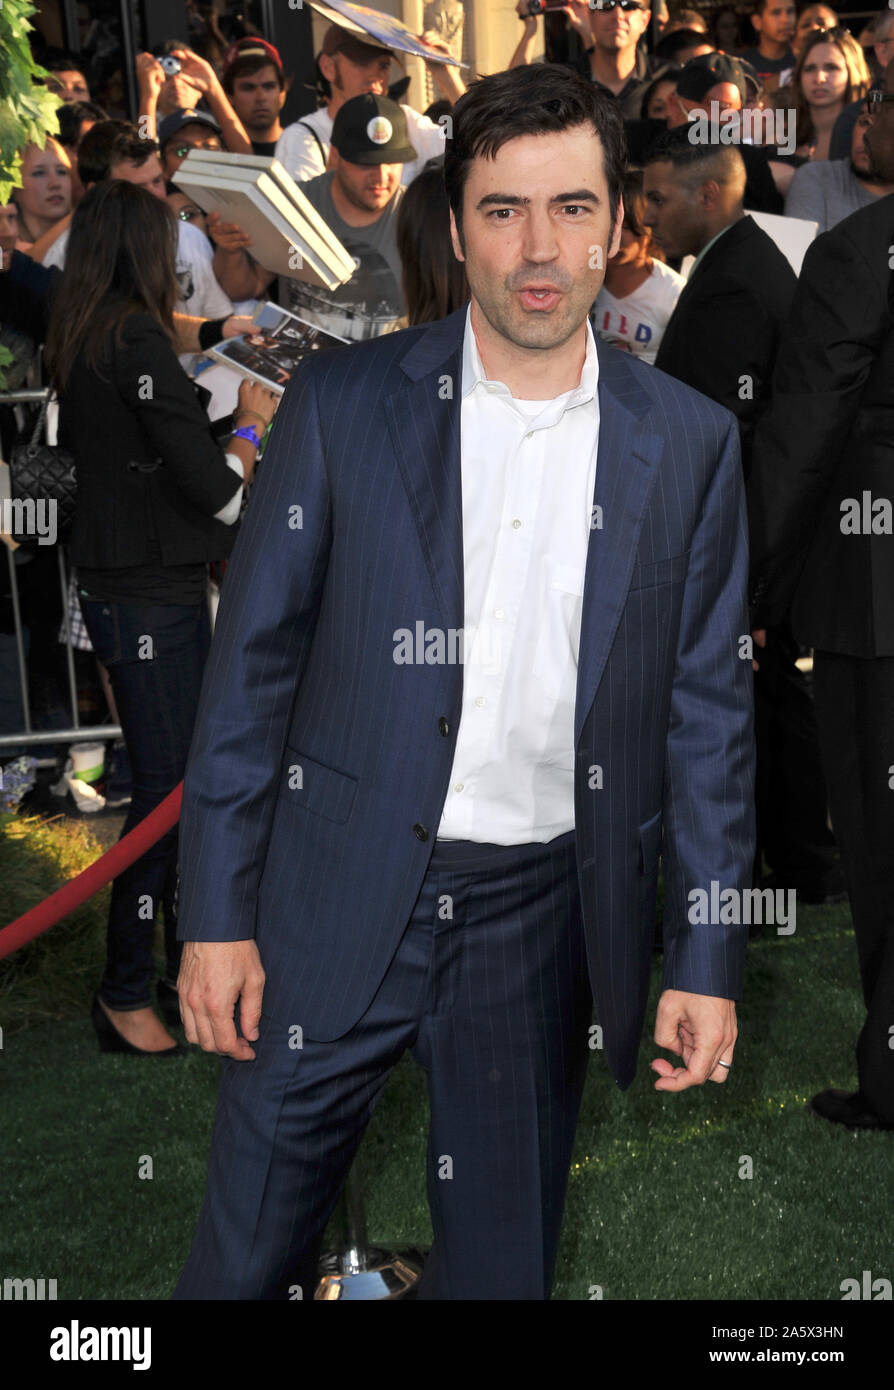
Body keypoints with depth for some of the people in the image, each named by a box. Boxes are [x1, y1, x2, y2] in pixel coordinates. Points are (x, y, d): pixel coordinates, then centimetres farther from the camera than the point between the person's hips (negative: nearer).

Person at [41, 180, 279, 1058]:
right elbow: (213, 486, -19)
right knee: (165, 787, -2)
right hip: (149, 599, -10)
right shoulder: (137, 342, -18)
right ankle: (124, 995, 7)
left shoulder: (79, 344, 10)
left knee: (181, 778, 18)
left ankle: (186, 959, 31)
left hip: (120, 583, 10)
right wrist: (252, 424, 0)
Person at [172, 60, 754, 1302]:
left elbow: (709, 709, 3)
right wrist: (216, 915, -4)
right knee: (249, 1247, 11)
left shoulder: (689, 444, -1)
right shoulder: (342, 401, -5)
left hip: (546, 917, 1)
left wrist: (709, 961, 1)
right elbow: (254, 661, -2)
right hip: (341, 904, -1)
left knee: (504, 1258, 17)